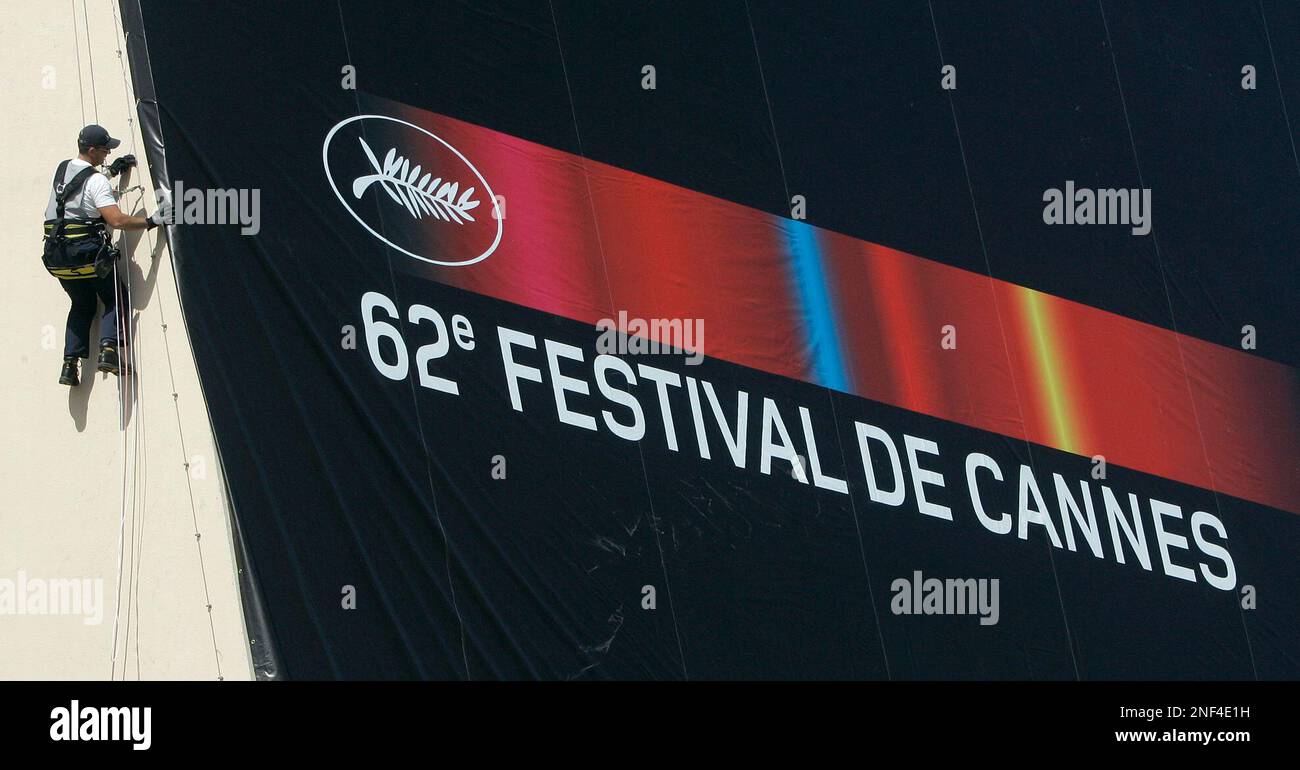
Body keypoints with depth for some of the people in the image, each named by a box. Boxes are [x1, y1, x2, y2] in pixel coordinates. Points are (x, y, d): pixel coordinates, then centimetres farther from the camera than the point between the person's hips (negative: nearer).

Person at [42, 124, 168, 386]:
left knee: (82, 305, 21)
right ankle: (108, 349, -13)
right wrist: (151, 221, -17)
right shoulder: (96, 181, -14)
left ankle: (70, 364, 10)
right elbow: (117, 220, -23)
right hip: (87, 253, -7)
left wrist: (111, 170, 32)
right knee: (114, 299, 9)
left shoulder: (62, 170, 11)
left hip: (57, 256, 7)